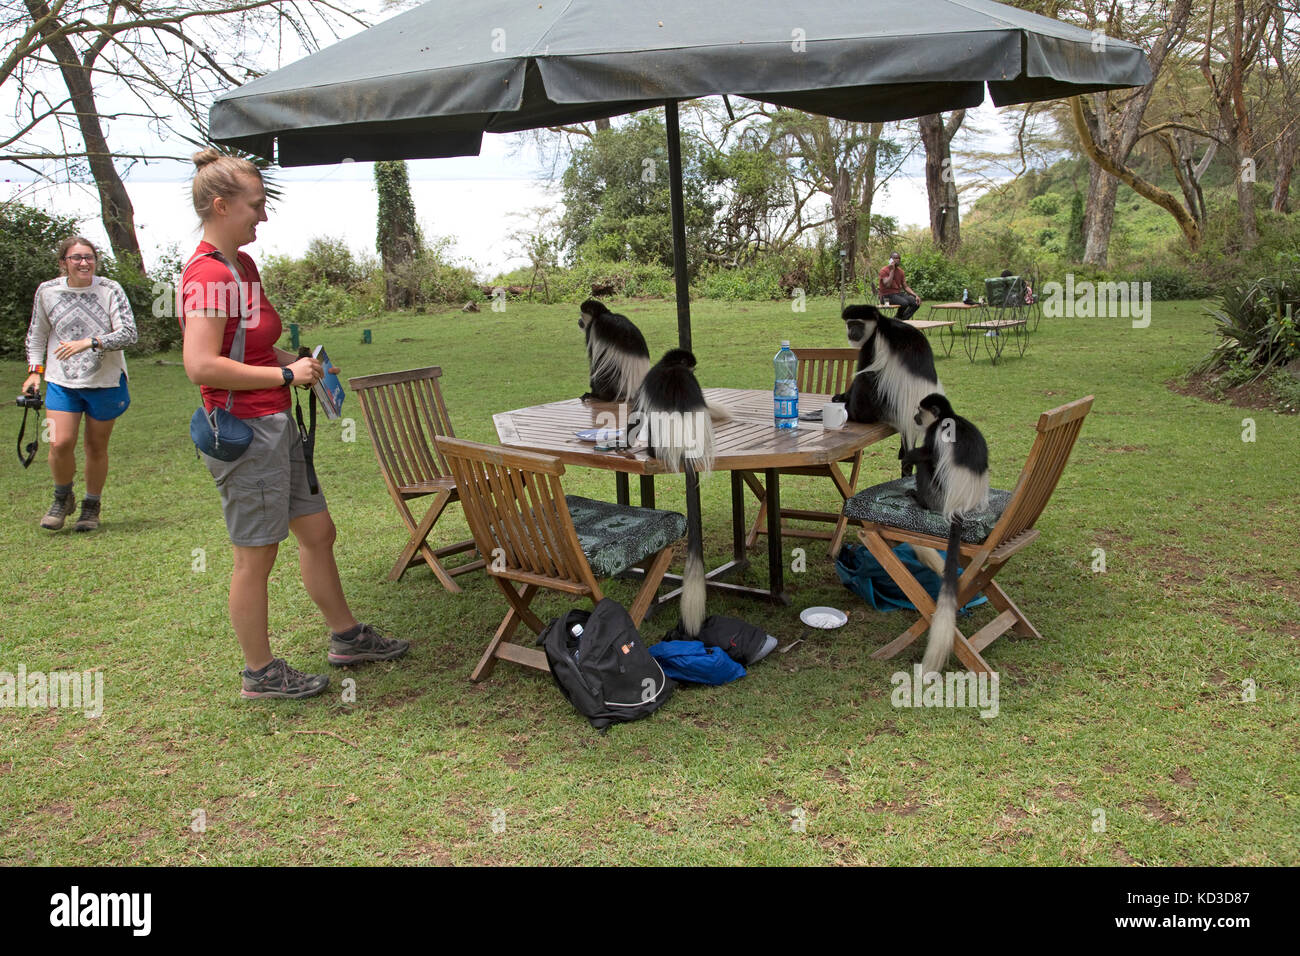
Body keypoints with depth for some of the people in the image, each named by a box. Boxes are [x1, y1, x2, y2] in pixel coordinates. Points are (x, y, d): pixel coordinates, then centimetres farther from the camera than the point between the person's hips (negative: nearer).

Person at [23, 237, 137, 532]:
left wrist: (89, 342, -26)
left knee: (97, 447, 7)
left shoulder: (110, 290, -6)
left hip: (105, 382, -1)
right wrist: (35, 370, 5)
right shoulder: (47, 291, 1)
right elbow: (36, 335, 14)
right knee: (60, 443, -11)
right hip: (62, 382, 1)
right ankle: (63, 498, 18)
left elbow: (128, 333, -14)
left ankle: (91, 507, 27)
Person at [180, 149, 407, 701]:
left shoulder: (242, 266, 13)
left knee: (317, 529, 17)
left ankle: (346, 637, 32)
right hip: (244, 430, -10)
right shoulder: (209, 275, -17)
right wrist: (285, 375, -19)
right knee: (256, 555, 2)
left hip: (275, 425, 10)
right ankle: (260, 672, 18)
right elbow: (200, 365, -26)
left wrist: (297, 362, 9)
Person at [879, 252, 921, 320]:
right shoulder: (884, 271, -8)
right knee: (904, 303, -33)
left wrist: (915, 295, -3)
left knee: (916, 302, -14)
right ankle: (897, 319, -8)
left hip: (899, 294, 7)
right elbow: (888, 285, -23)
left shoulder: (901, 271, 12)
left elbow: (905, 287, 12)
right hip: (887, 296, -7)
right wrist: (892, 270, -17)